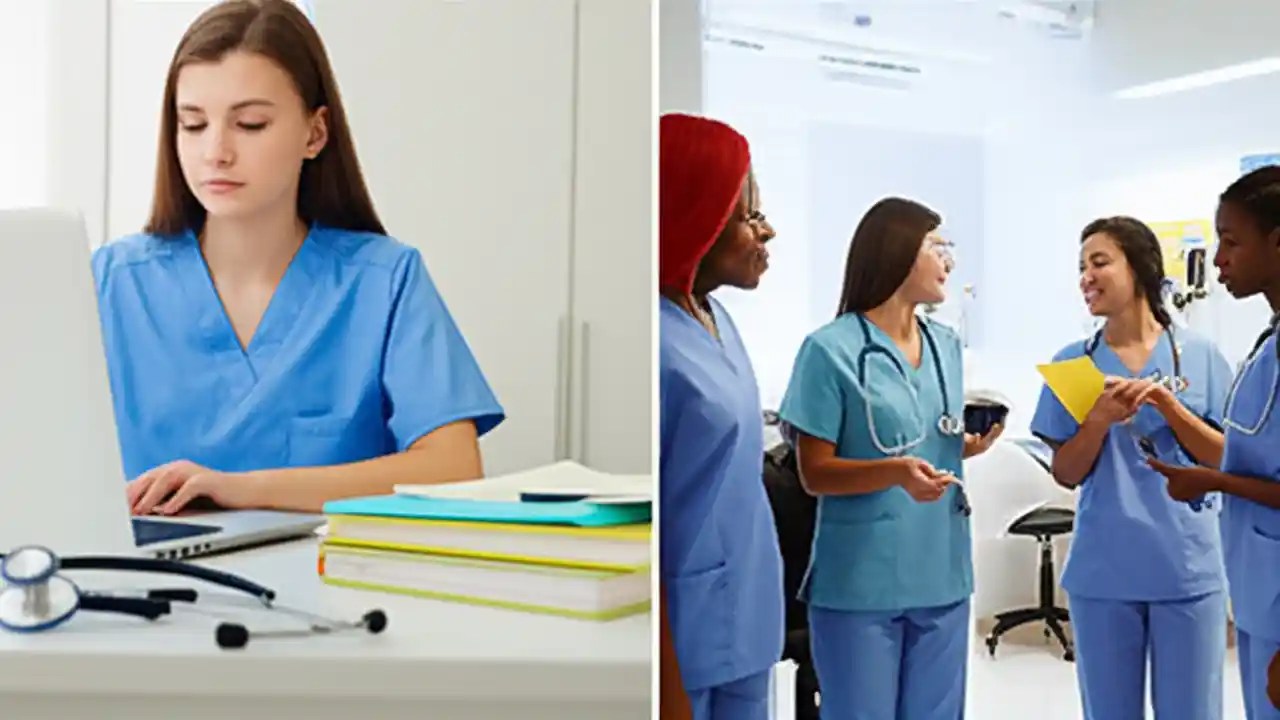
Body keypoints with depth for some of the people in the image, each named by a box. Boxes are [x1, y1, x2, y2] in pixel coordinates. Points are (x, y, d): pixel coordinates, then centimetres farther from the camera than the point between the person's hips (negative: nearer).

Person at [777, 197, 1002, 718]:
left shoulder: (947, 345, 10)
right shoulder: (832, 349, -11)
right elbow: (815, 473, -11)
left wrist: (970, 447, -1)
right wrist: (896, 472, -26)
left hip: (942, 574, 6)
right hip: (859, 584, -6)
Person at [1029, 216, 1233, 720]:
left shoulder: (1199, 355, 0)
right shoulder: (1073, 362, 1)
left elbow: (1226, 461, 1)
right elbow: (1066, 475, 2)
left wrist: (1166, 403, -13)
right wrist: (1100, 419, -15)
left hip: (1188, 569, 0)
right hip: (1101, 572, 1)